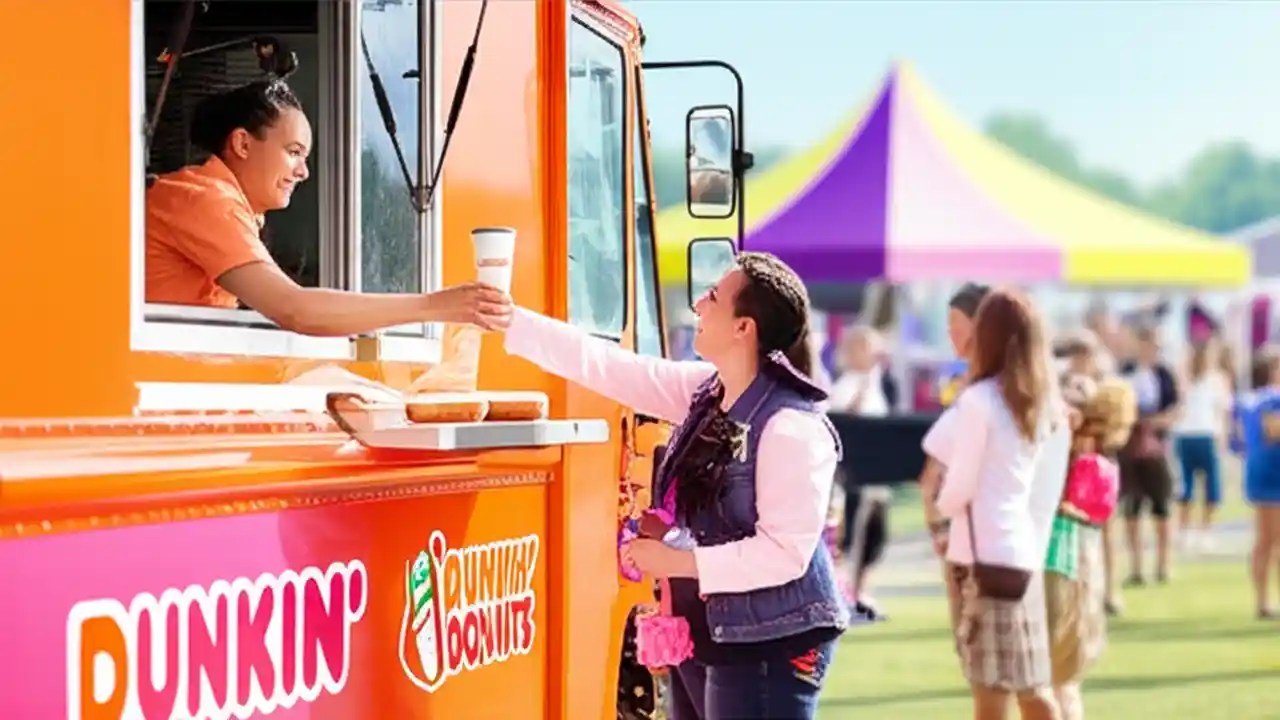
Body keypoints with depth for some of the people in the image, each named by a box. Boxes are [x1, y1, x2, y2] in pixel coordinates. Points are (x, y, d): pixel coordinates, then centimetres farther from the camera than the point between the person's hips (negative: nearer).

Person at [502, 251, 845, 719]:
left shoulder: (791, 426, -21)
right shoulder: (703, 391, 4)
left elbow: (786, 552, -24)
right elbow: (609, 367, 7)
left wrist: (677, 562, -20)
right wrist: (508, 319, 6)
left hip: (769, 645, -9)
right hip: (702, 635, 9)